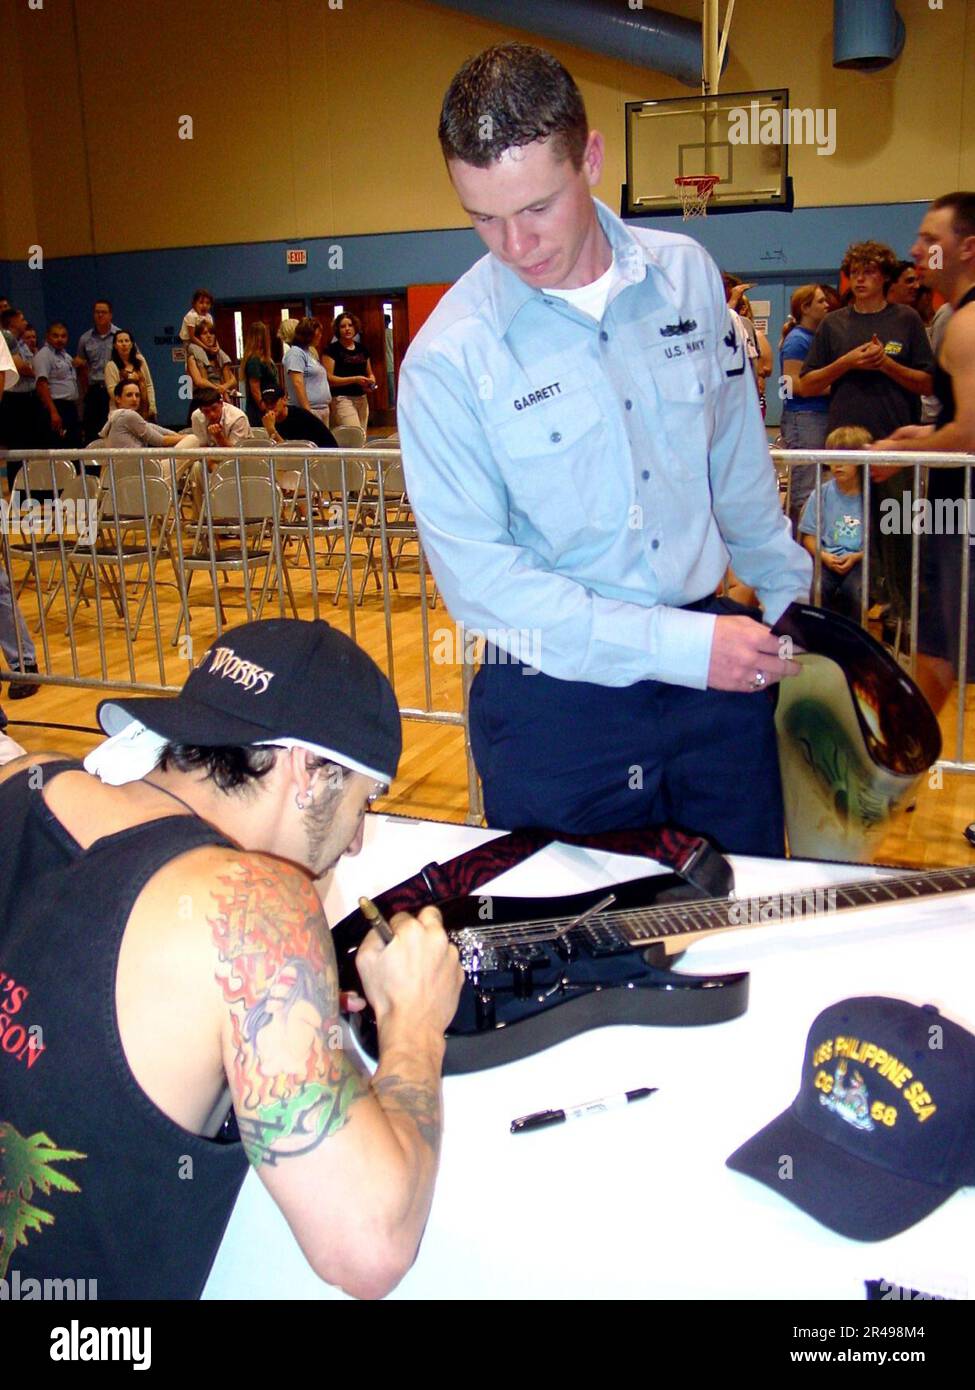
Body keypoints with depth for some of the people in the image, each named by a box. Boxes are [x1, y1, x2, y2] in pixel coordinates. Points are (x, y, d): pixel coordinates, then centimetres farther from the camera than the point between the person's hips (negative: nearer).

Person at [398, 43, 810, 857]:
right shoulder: (448, 359, -13)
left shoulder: (689, 277, 1)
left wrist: (794, 602, 21)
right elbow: (478, 578, -15)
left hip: (716, 678, 4)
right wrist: (680, 646, -18)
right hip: (556, 704, -3)